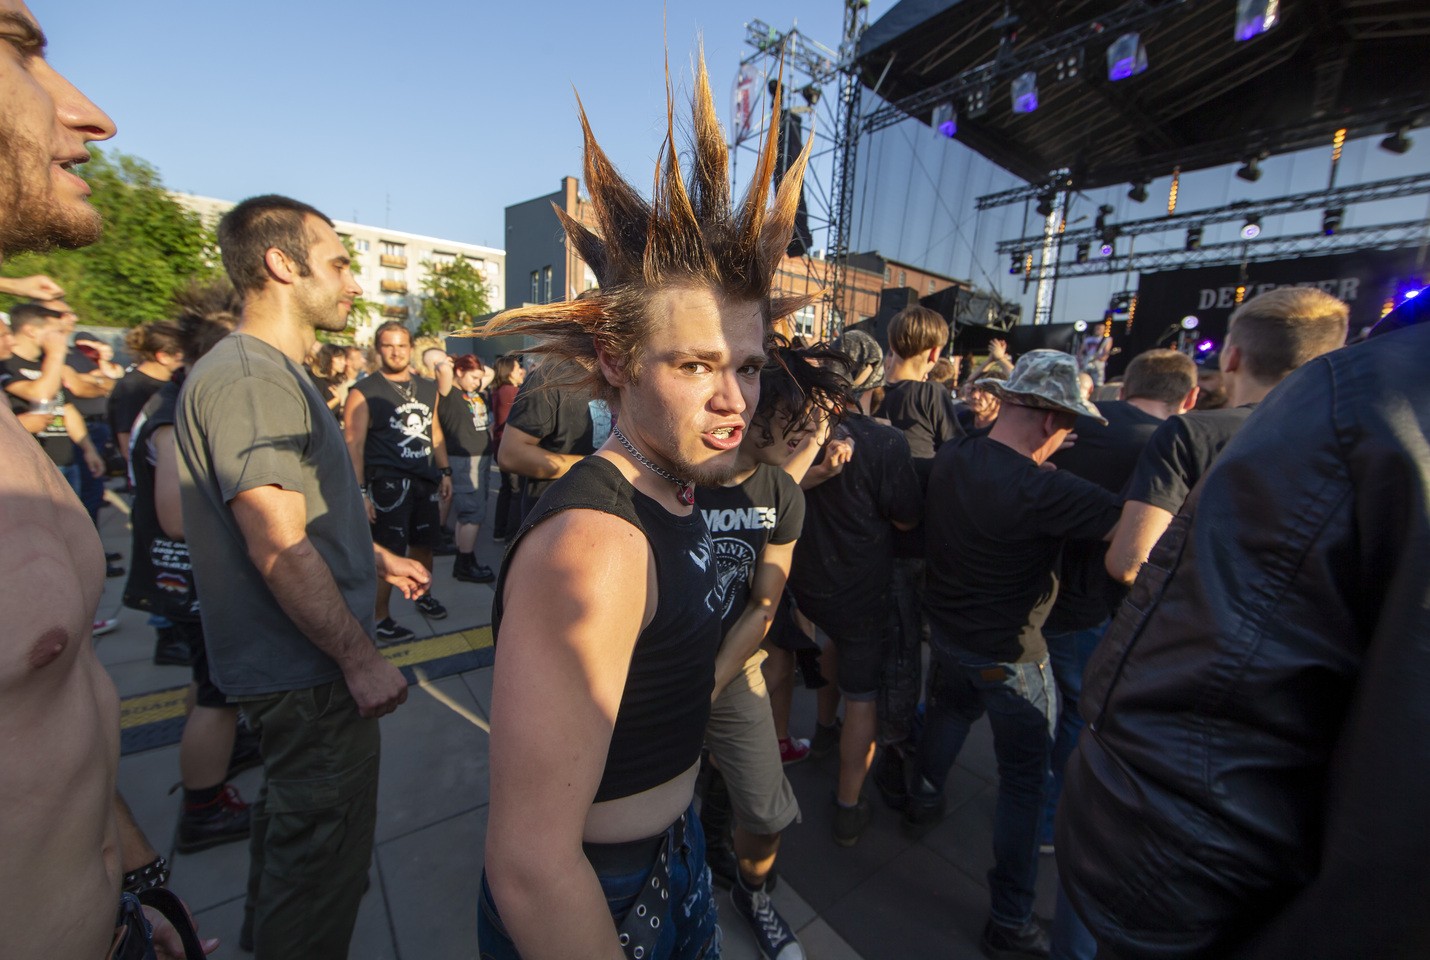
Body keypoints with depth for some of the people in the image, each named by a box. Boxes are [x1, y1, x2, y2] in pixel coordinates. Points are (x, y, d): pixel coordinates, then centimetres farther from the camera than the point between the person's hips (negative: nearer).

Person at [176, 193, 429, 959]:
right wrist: (361, 659, -21)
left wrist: (376, 558, 22)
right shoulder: (248, 376, -22)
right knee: (324, 844, 7)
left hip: (291, 662, 11)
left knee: (291, 814, 30)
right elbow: (282, 548, -27)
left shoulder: (277, 374, 11)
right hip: (307, 670, -11)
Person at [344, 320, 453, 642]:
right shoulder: (363, 392, -6)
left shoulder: (427, 388, 12)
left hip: (425, 481, 6)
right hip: (388, 484, -6)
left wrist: (445, 471, 15)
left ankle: (423, 595, 38)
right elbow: (353, 445, -10)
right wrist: (360, 491, -15)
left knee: (424, 543, 17)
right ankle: (381, 617, 14)